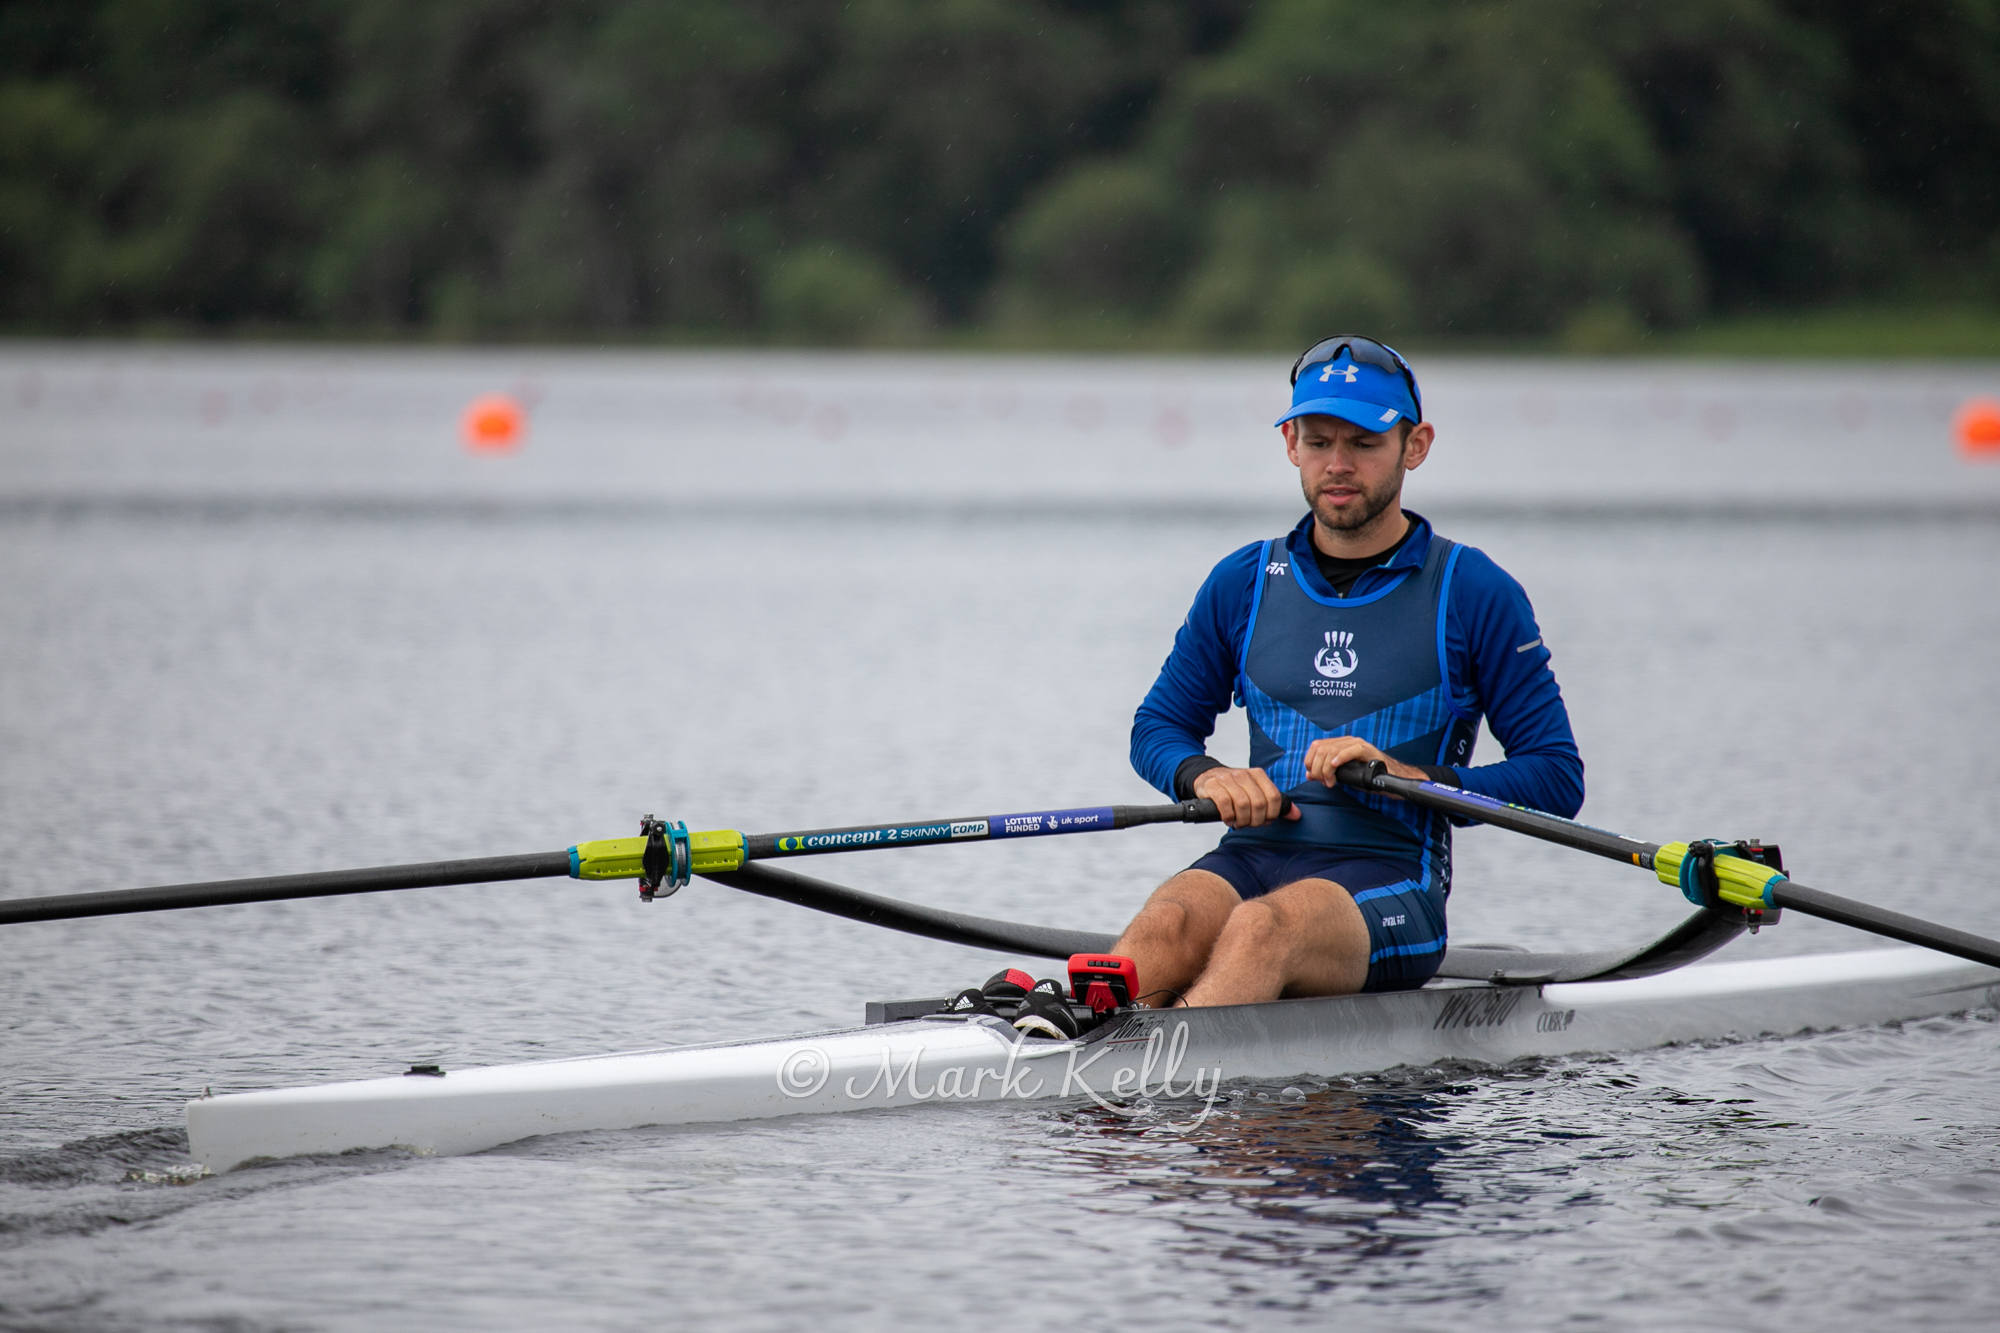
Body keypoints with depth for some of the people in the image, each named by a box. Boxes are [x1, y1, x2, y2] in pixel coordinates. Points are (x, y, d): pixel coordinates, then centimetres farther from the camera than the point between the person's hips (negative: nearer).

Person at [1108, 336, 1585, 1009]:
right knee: (1165, 926, -33)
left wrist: (1407, 776, -13)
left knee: (1262, 928, -37)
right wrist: (1206, 776, -1)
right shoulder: (1244, 582, 15)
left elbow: (1557, 779, 1)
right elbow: (1156, 727, 23)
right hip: (1253, 859, 3)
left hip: (1388, 882, -3)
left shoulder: (1474, 592, 4)